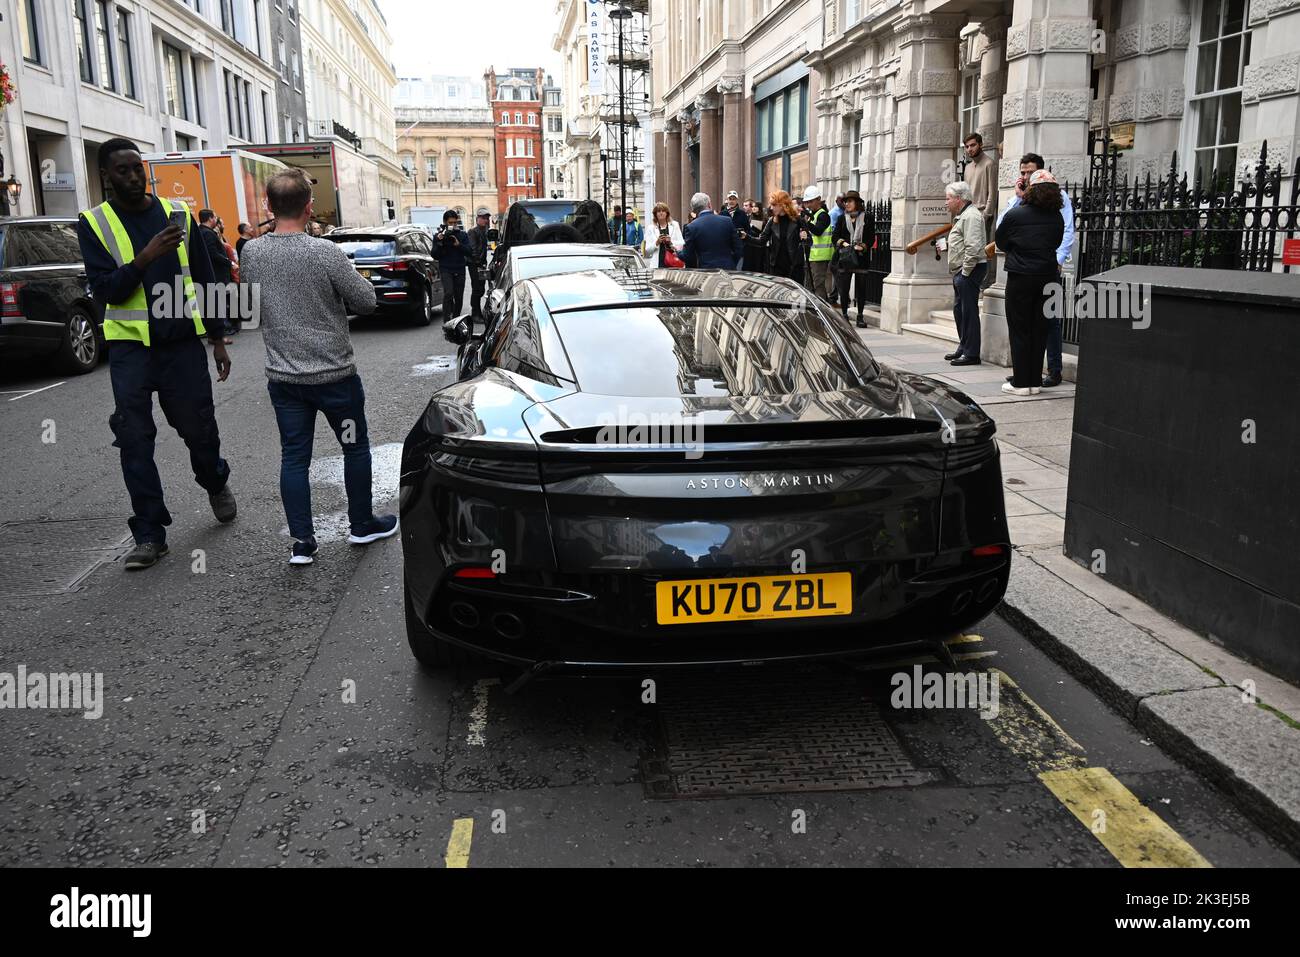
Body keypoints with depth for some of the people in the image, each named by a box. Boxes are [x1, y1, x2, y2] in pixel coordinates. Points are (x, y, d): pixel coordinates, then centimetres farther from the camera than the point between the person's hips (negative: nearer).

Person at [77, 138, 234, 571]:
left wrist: (217, 339, 9)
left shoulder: (178, 212, 5)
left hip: (183, 340, 1)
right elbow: (105, 289, -9)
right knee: (135, 439, -3)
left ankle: (216, 483, 39)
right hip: (130, 344, -1)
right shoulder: (94, 223, 0)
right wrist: (146, 257, -24)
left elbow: (205, 280, 10)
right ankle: (149, 533, 5)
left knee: (199, 427, 6)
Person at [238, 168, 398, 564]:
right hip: (333, 373, -4)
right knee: (355, 447, 15)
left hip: (282, 376, 4)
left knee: (293, 457, 9)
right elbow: (366, 301, -11)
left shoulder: (252, 254, -3)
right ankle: (362, 524, 27)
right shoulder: (325, 253, -19)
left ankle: (302, 542, 11)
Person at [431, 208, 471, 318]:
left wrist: (458, 244, -16)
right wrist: (439, 243, -15)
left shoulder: (462, 235, 8)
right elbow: (435, 255, 0)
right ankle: (447, 321, -22)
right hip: (446, 269, -3)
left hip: (460, 269, 3)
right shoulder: (438, 236, 3)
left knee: (459, 297, 6)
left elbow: (468, 251, 0)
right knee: (448, 293, -20)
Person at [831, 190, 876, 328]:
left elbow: (871, 238, 1)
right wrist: (842, 242, -12)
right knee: (843, 288, 1)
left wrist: (863, 246, -15)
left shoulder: (868, 218, 4)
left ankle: (860, 316, 11)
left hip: (861, 258, -2)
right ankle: (844, 315, 11)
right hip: (844, 258, 2)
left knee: (861, 288, 2)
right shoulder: (842, 218, 11)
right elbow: (834, 236, 7)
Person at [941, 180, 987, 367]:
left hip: (969, 270, -11)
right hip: (962, 272, 11)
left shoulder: (971, 216, -15)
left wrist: (965, 272, -20)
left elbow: (973, 248, -22)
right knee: (959, 310, 17)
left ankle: (971, 354, -4)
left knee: (969, 311, -8)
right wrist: (948, 243, 12)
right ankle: (963, 348, 27)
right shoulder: (962, 215, 19)